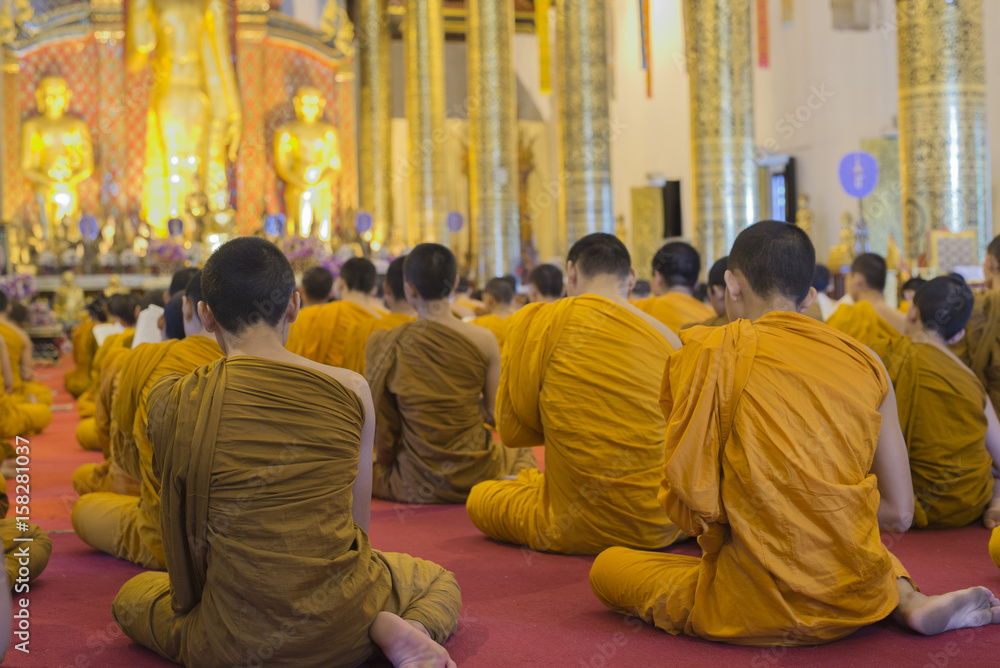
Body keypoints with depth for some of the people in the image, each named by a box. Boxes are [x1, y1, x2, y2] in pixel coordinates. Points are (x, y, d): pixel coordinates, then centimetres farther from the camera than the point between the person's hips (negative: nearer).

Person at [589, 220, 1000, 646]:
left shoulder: (709, 355, -8)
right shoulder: (865, 363, 2)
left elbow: (690, 503, -8)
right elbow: (897, 514, 3)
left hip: (762, 608, -5)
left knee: (608, 566, 17)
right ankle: (912, 602, 9)